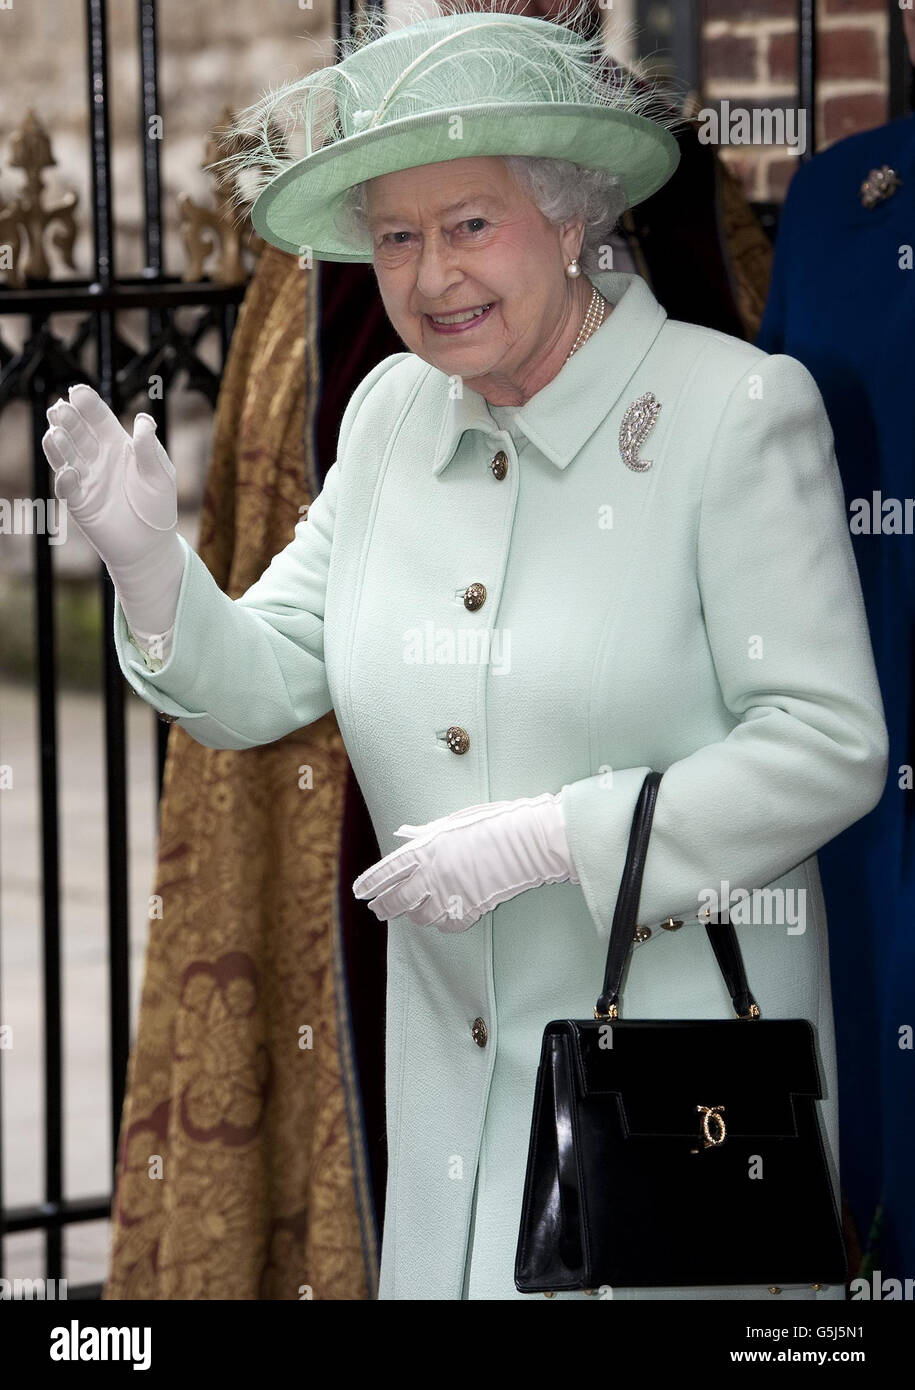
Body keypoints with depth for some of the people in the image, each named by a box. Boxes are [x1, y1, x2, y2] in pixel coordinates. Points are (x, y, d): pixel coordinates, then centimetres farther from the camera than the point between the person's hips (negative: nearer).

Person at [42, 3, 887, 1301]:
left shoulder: (736, 407, -11)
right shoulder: (391, 415, 6)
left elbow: (830, 750, -14)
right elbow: (259, 686, 9)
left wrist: (542, 838, -19)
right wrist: (148, 558, -11)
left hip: (679, 1052, -5)